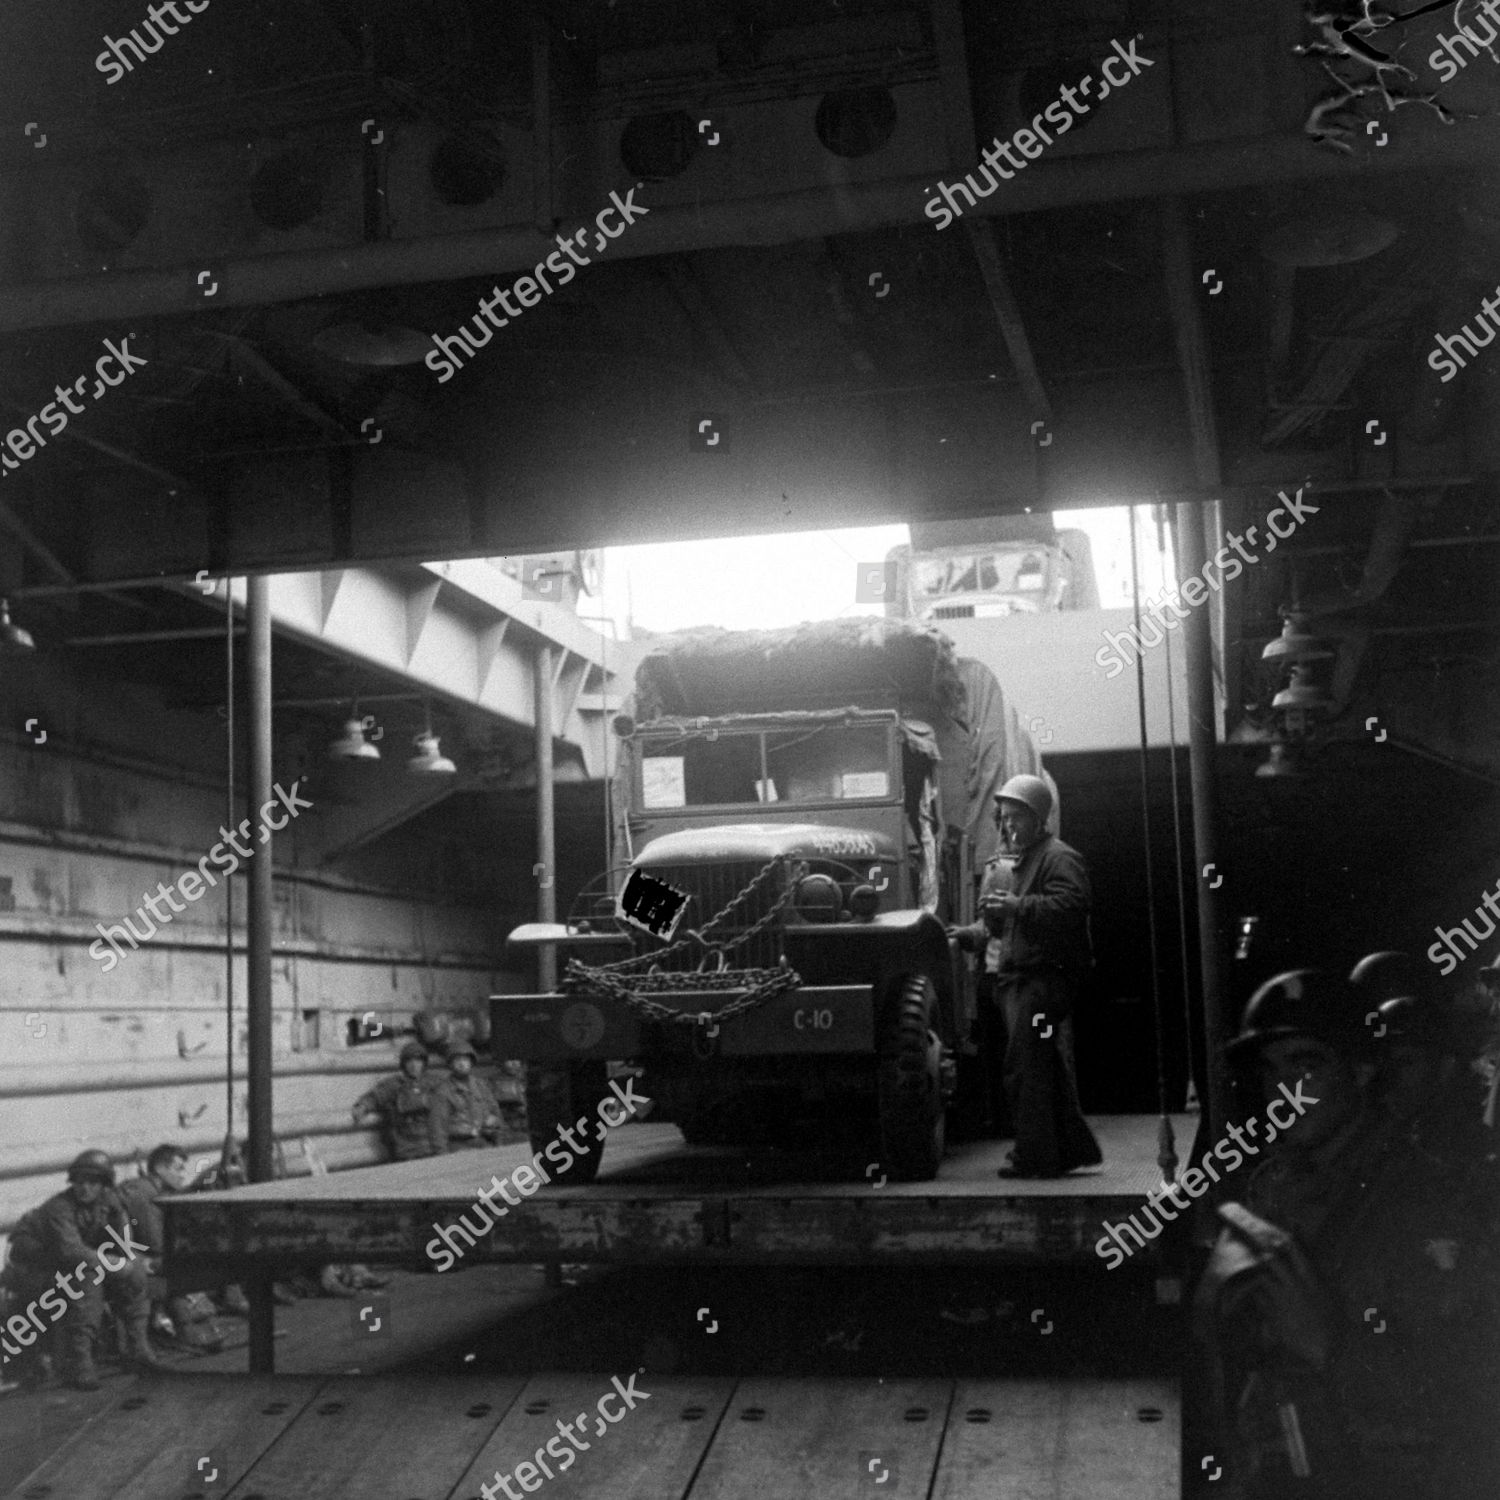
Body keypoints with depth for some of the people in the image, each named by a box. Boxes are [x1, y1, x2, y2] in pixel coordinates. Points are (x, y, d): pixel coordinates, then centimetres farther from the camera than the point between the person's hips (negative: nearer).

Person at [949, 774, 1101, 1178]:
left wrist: (1016, 906, -27)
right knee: (1049, 1070, 14)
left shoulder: (1059, 858, -6)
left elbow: (1069, 906, -23)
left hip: (1043, 975, -10)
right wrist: (971, 933, 11)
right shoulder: (1005, 865, 23)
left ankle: (1036, 1156, -6)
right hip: (1013, 977, 10)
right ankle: (1073, 1149, 21)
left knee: (1027, 1069, -11)